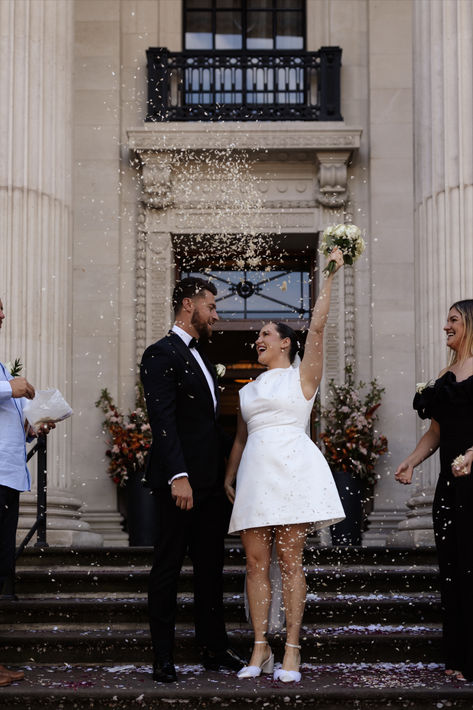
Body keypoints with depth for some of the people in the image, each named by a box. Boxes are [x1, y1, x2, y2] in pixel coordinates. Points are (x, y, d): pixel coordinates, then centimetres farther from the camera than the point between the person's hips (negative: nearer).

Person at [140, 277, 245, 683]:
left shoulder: (201, 358, 21)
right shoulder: (162, 354, -8)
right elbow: (163, 421, -17)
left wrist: (226, 474, 15)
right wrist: (178, 476, -25)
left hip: (212, 482, 9)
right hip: (181, 482, -9)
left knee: (211, 568, 12)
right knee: (168, 569, -1)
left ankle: (215, 650, 19)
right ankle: (163, 659, 4)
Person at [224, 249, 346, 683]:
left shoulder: (302, 377, 7)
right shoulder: (249, 391, 23)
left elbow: (317, 327, -3)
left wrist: (331, 275, -3)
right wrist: (229, 476, 11)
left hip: (292, 469, -5)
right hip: (255, 474, 5)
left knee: (290, 560, -6)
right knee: (256, 561, 1)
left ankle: (292, 650, -3)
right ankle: (261, 649, 5)